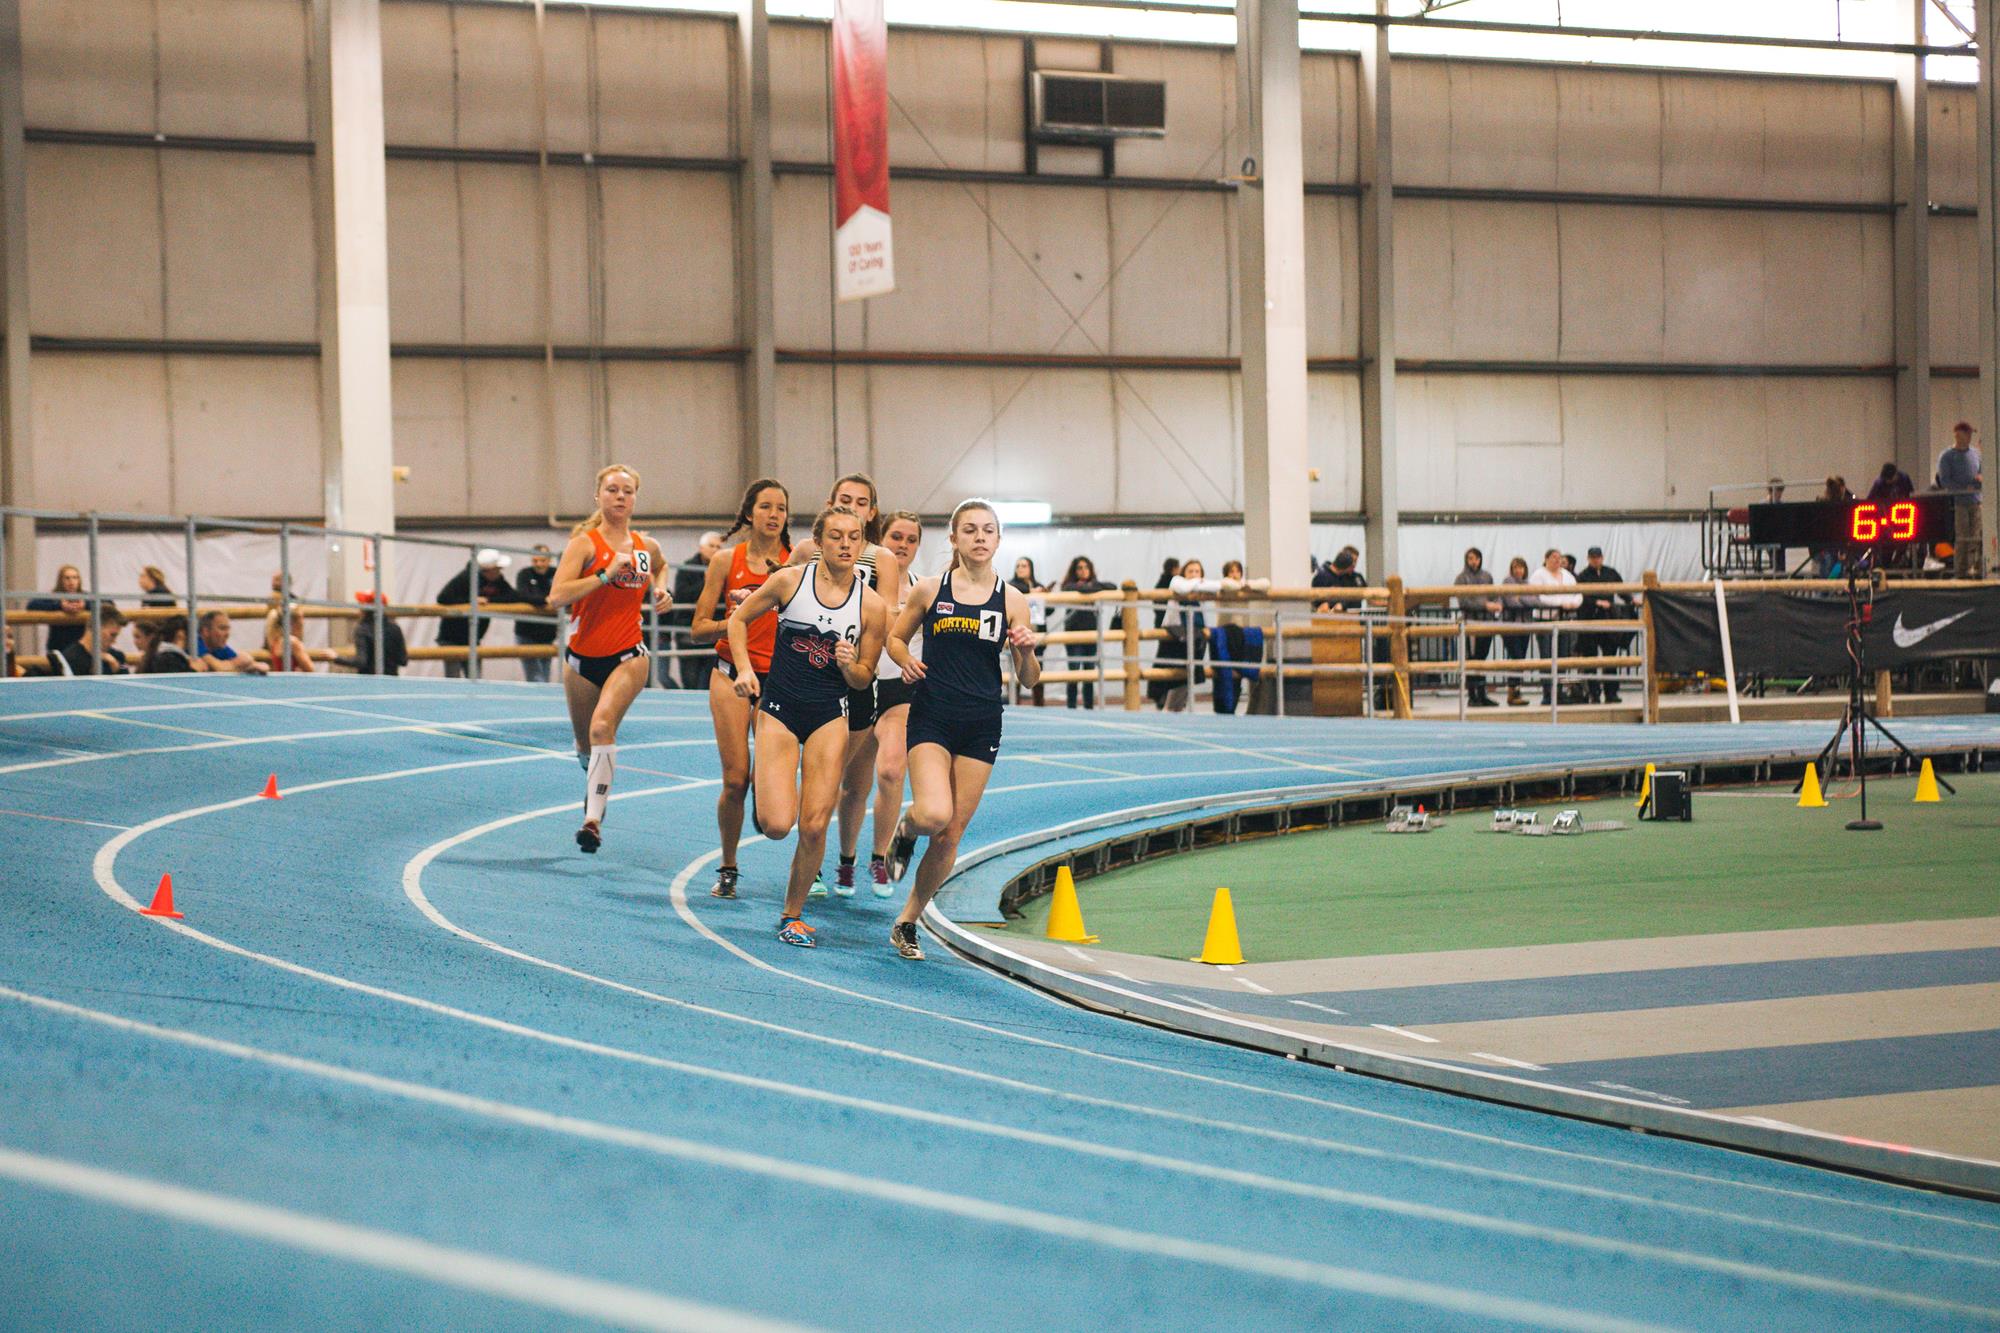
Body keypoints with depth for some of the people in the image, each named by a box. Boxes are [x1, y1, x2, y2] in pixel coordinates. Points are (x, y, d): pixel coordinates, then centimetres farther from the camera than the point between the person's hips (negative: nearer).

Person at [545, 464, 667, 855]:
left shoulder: (647, 546, 5)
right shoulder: (585, 542, -8)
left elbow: (660, 567, 32)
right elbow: (556, 596, -20)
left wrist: (658, 588, 10)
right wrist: (606, 574, -24)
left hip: (628, 656, 0)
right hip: (582, 658, 0)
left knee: (602, 726, -25)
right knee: (585, 743, 15)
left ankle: (593, 820, -28)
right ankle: (594, 794, 48)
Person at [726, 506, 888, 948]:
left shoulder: (871, 605, -4)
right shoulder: (789, 580, -6)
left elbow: (864, 678, 5)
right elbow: (739, 619, 8)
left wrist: (850, 666, -17)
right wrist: (745, 669, -4)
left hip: (830, 716, 1)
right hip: (779, 710, -1)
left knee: (814, 827, -5)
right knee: (777, 825, -14)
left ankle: (793, 914, 17)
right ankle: (766, 801, 25)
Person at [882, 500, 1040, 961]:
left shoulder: (1012, 600, 2)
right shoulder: (930, 591, 1)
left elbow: (1028, 680, 5)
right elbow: (895, 637, 15)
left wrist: (1025, 651, -17)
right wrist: (906, 660, -6)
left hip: (981, 727, 2)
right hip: (932, 717, -2)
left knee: (950, 836, 4)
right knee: (934, 815, -23)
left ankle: (907, 921, 21)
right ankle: (907, 827, 15)